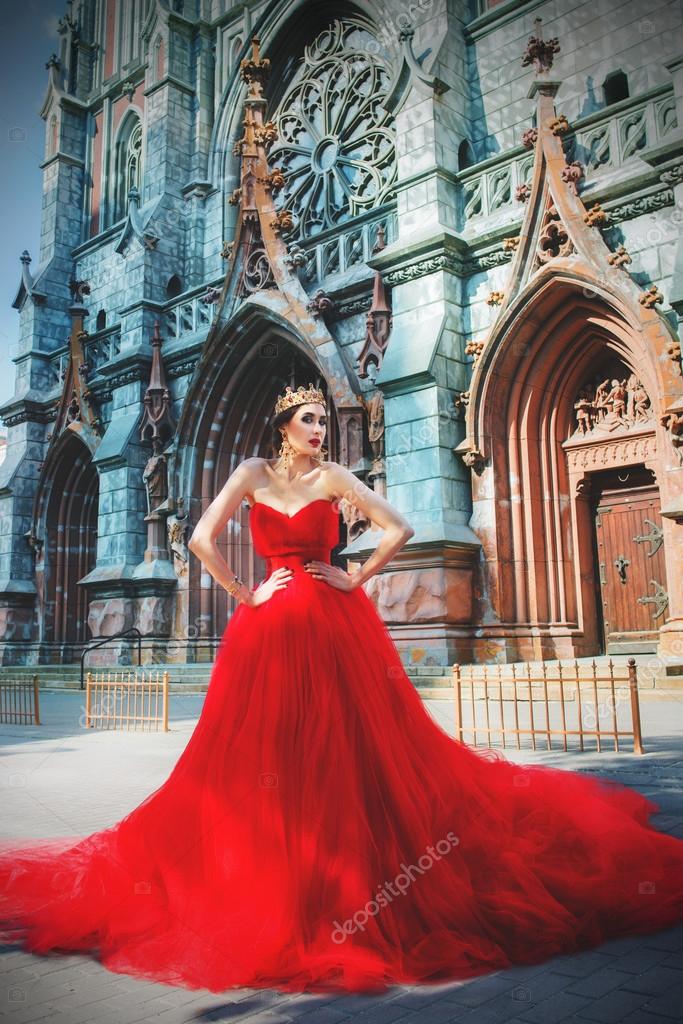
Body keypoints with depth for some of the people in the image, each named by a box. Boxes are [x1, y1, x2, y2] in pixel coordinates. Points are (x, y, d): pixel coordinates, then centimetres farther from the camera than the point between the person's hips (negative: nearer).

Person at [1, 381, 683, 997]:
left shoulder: (330, 477, 4)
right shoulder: (254, 473, 6)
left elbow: (398, 529, -2)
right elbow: (202, 539, -1)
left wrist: (355, 579, -4)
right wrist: (244, 594, -3)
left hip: (332, 626, -1)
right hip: (269, 629, 1)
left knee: (344, 745, 1)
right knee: (267, 751, 2)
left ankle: (345, 865, 18)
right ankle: (271, 869, 18)